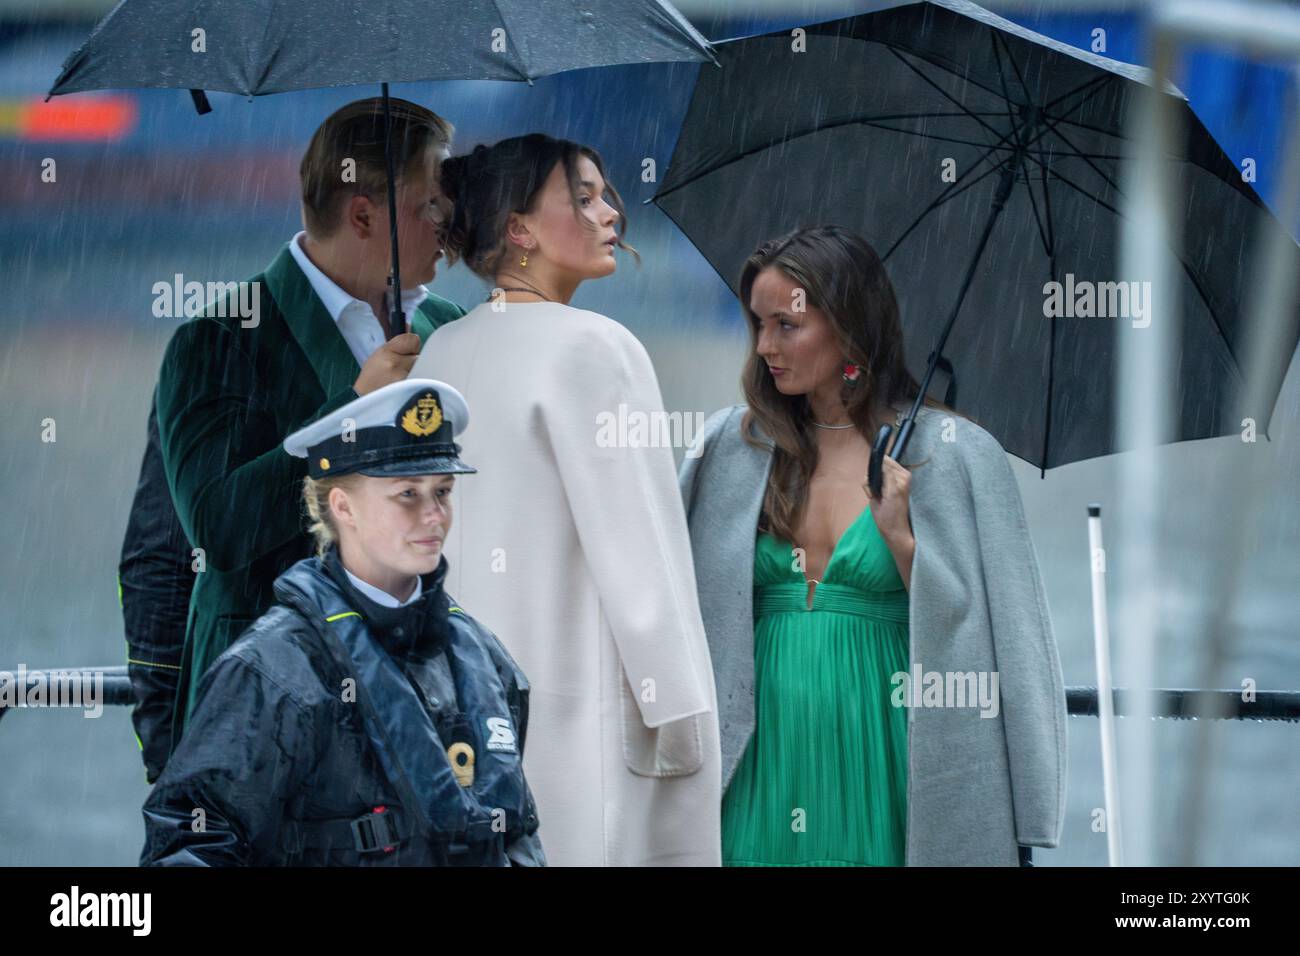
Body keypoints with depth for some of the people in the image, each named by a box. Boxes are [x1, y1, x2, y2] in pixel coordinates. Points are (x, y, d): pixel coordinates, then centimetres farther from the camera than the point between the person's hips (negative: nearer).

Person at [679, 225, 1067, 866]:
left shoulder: (953, 456, -3)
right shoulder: (731, 446, 7)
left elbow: (968, 634, -3)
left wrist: (901, 536, -14)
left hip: (876, 763, -3)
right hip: (762, 760, 3)